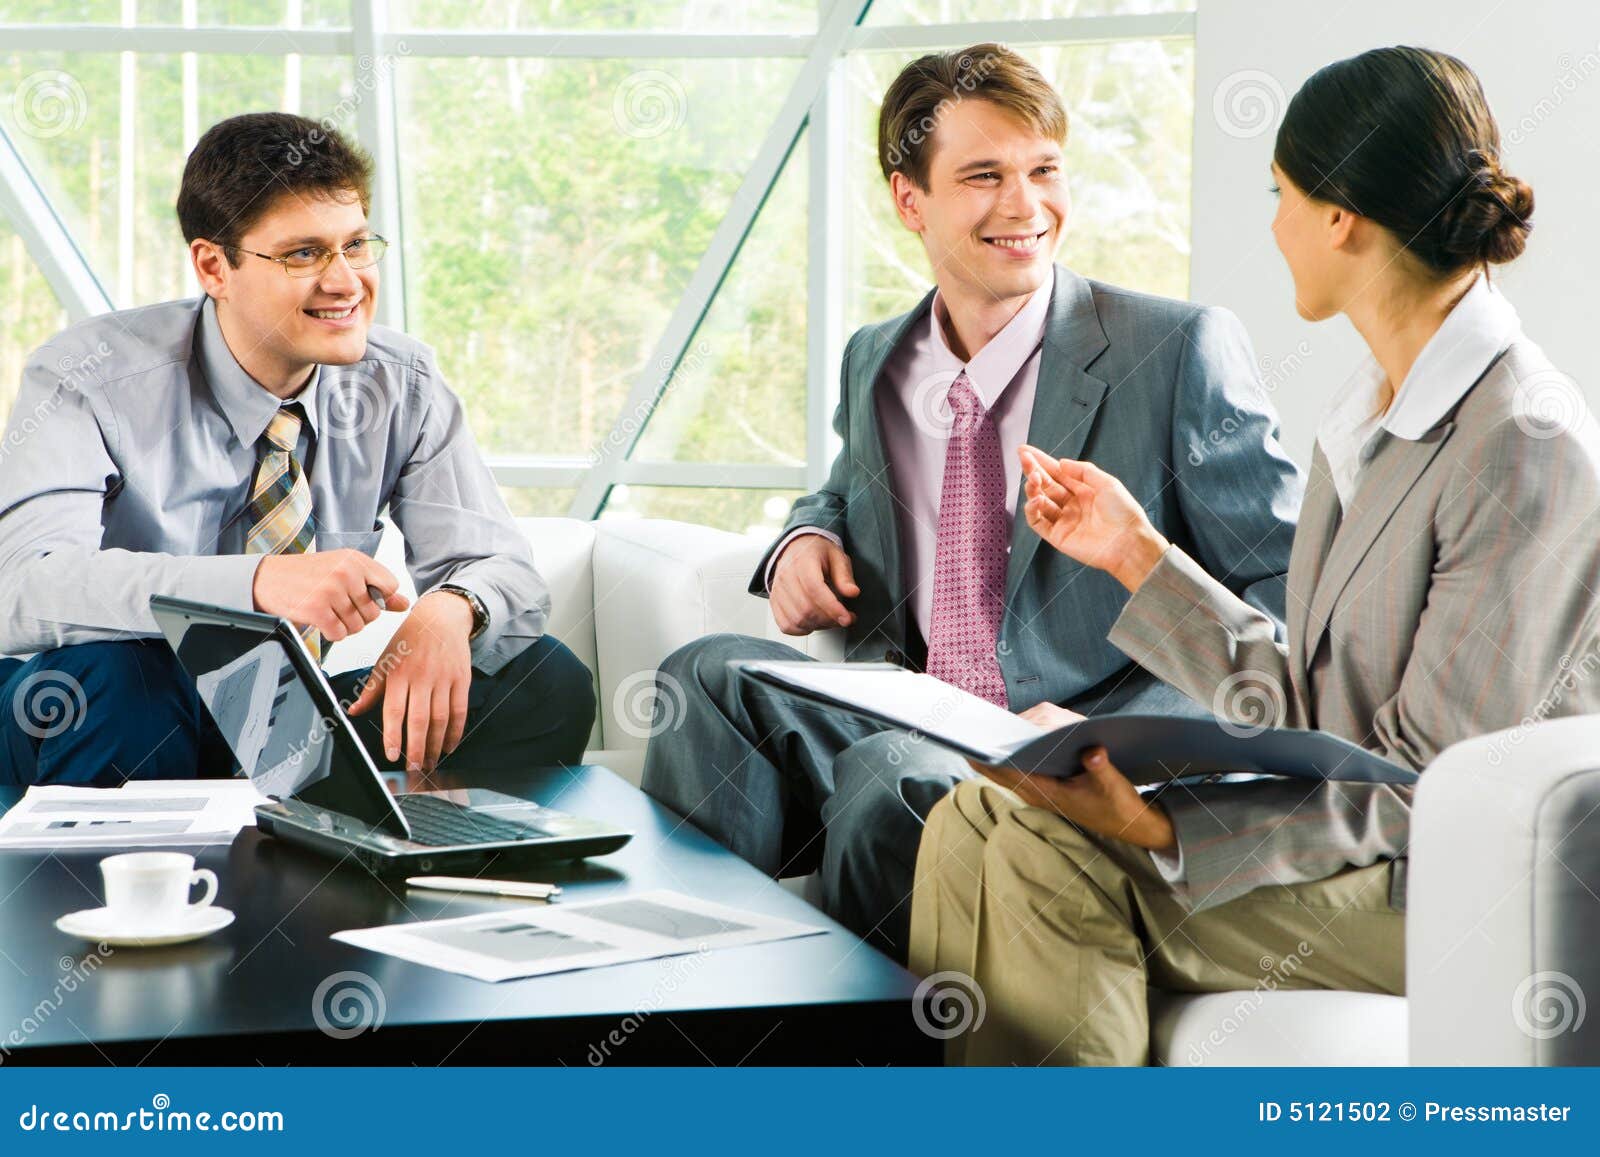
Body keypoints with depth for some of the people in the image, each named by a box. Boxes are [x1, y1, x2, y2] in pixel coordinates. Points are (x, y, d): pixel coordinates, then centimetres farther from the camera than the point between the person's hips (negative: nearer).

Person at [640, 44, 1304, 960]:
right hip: (911, 730, 5)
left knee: (894, 776, -34)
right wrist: (806, 540, 6)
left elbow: (1291, 597, -6)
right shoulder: (874, 365, 13)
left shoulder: (1185, 350, -4)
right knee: (711, 672, -18)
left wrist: (1106, 747, -22)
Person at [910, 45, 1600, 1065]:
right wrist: (1139, 555, 9)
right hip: (1356, 838, 8)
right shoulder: (1367, 416, 11)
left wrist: (1165, 826, -24)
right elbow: (1303, 710, 11)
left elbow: (1427, 780, -19)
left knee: (1049, 861, -21)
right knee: (979, 819, -9)